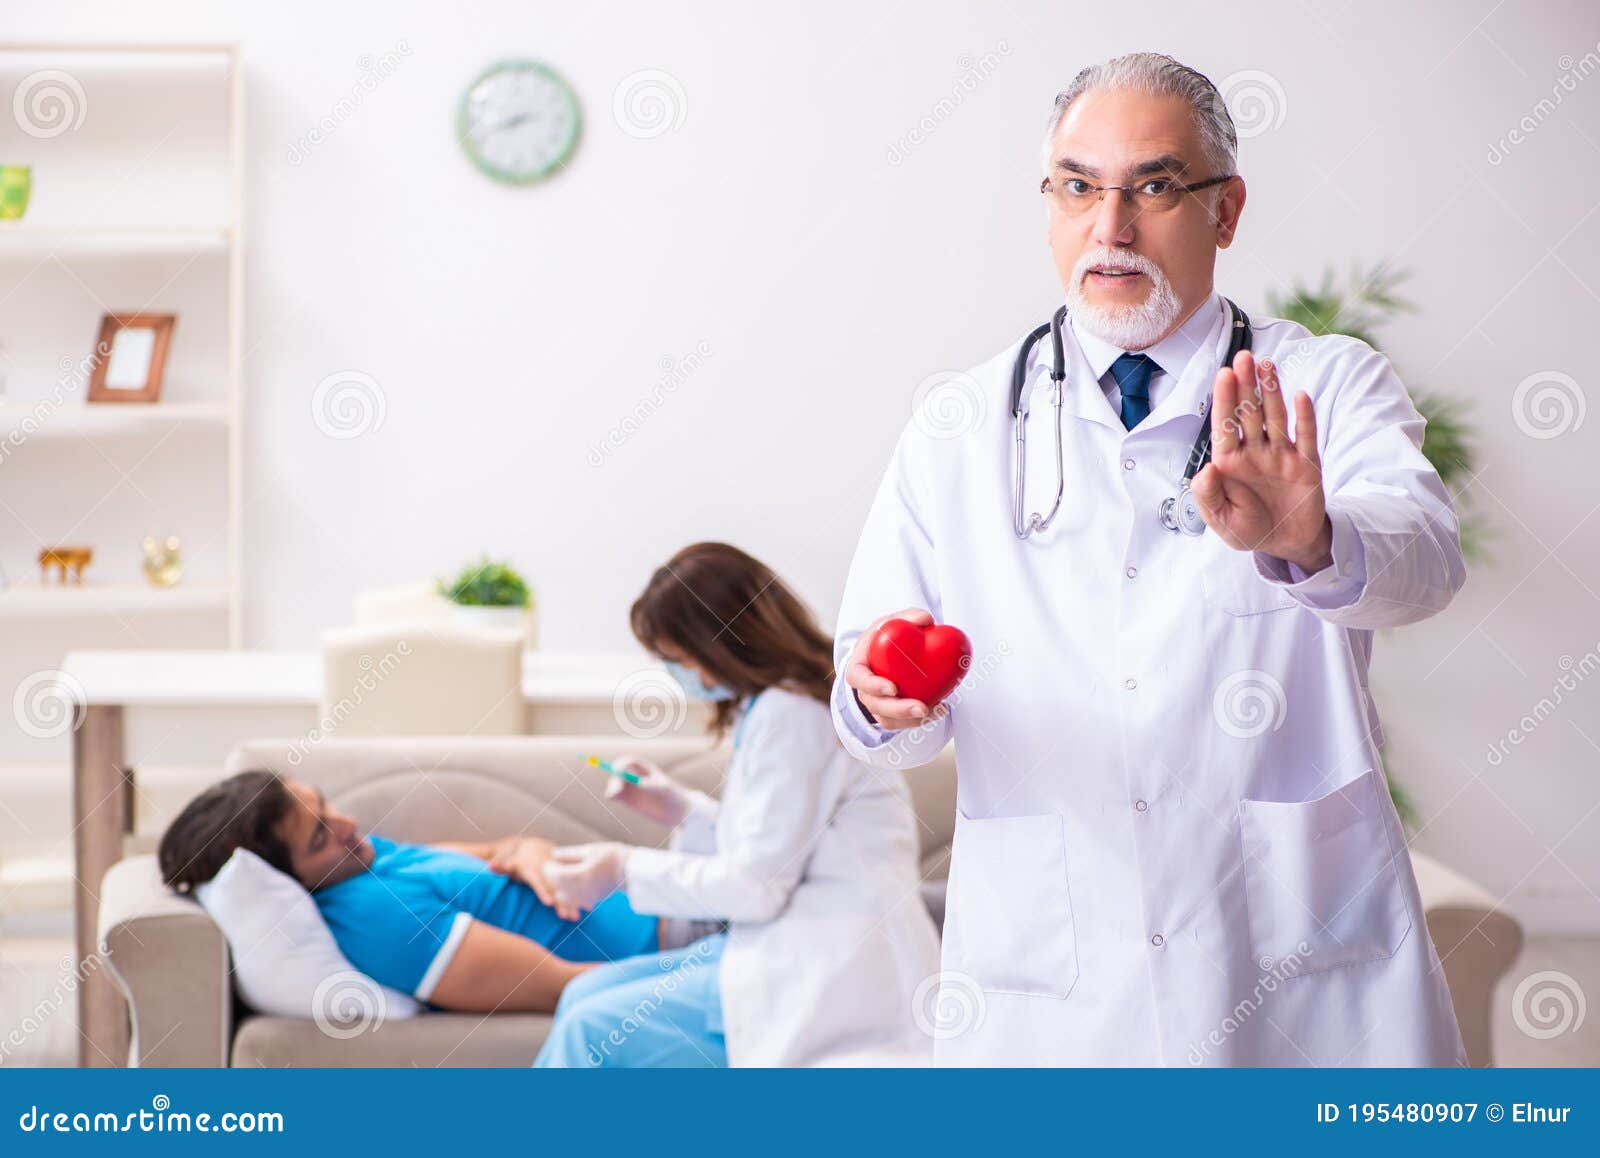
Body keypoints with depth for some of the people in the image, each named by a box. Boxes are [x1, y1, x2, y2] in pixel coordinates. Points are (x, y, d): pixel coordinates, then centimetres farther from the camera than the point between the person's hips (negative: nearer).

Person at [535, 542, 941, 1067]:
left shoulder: (792, 715, -14)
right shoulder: (773, 705, 17)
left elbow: (757, 884, -16)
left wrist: (628, 870, -6)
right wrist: (683, 810, 16)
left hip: (836, 978, -11)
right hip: (791, 947, 11)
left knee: (594, 1030, -16)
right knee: (584, 997, 7)